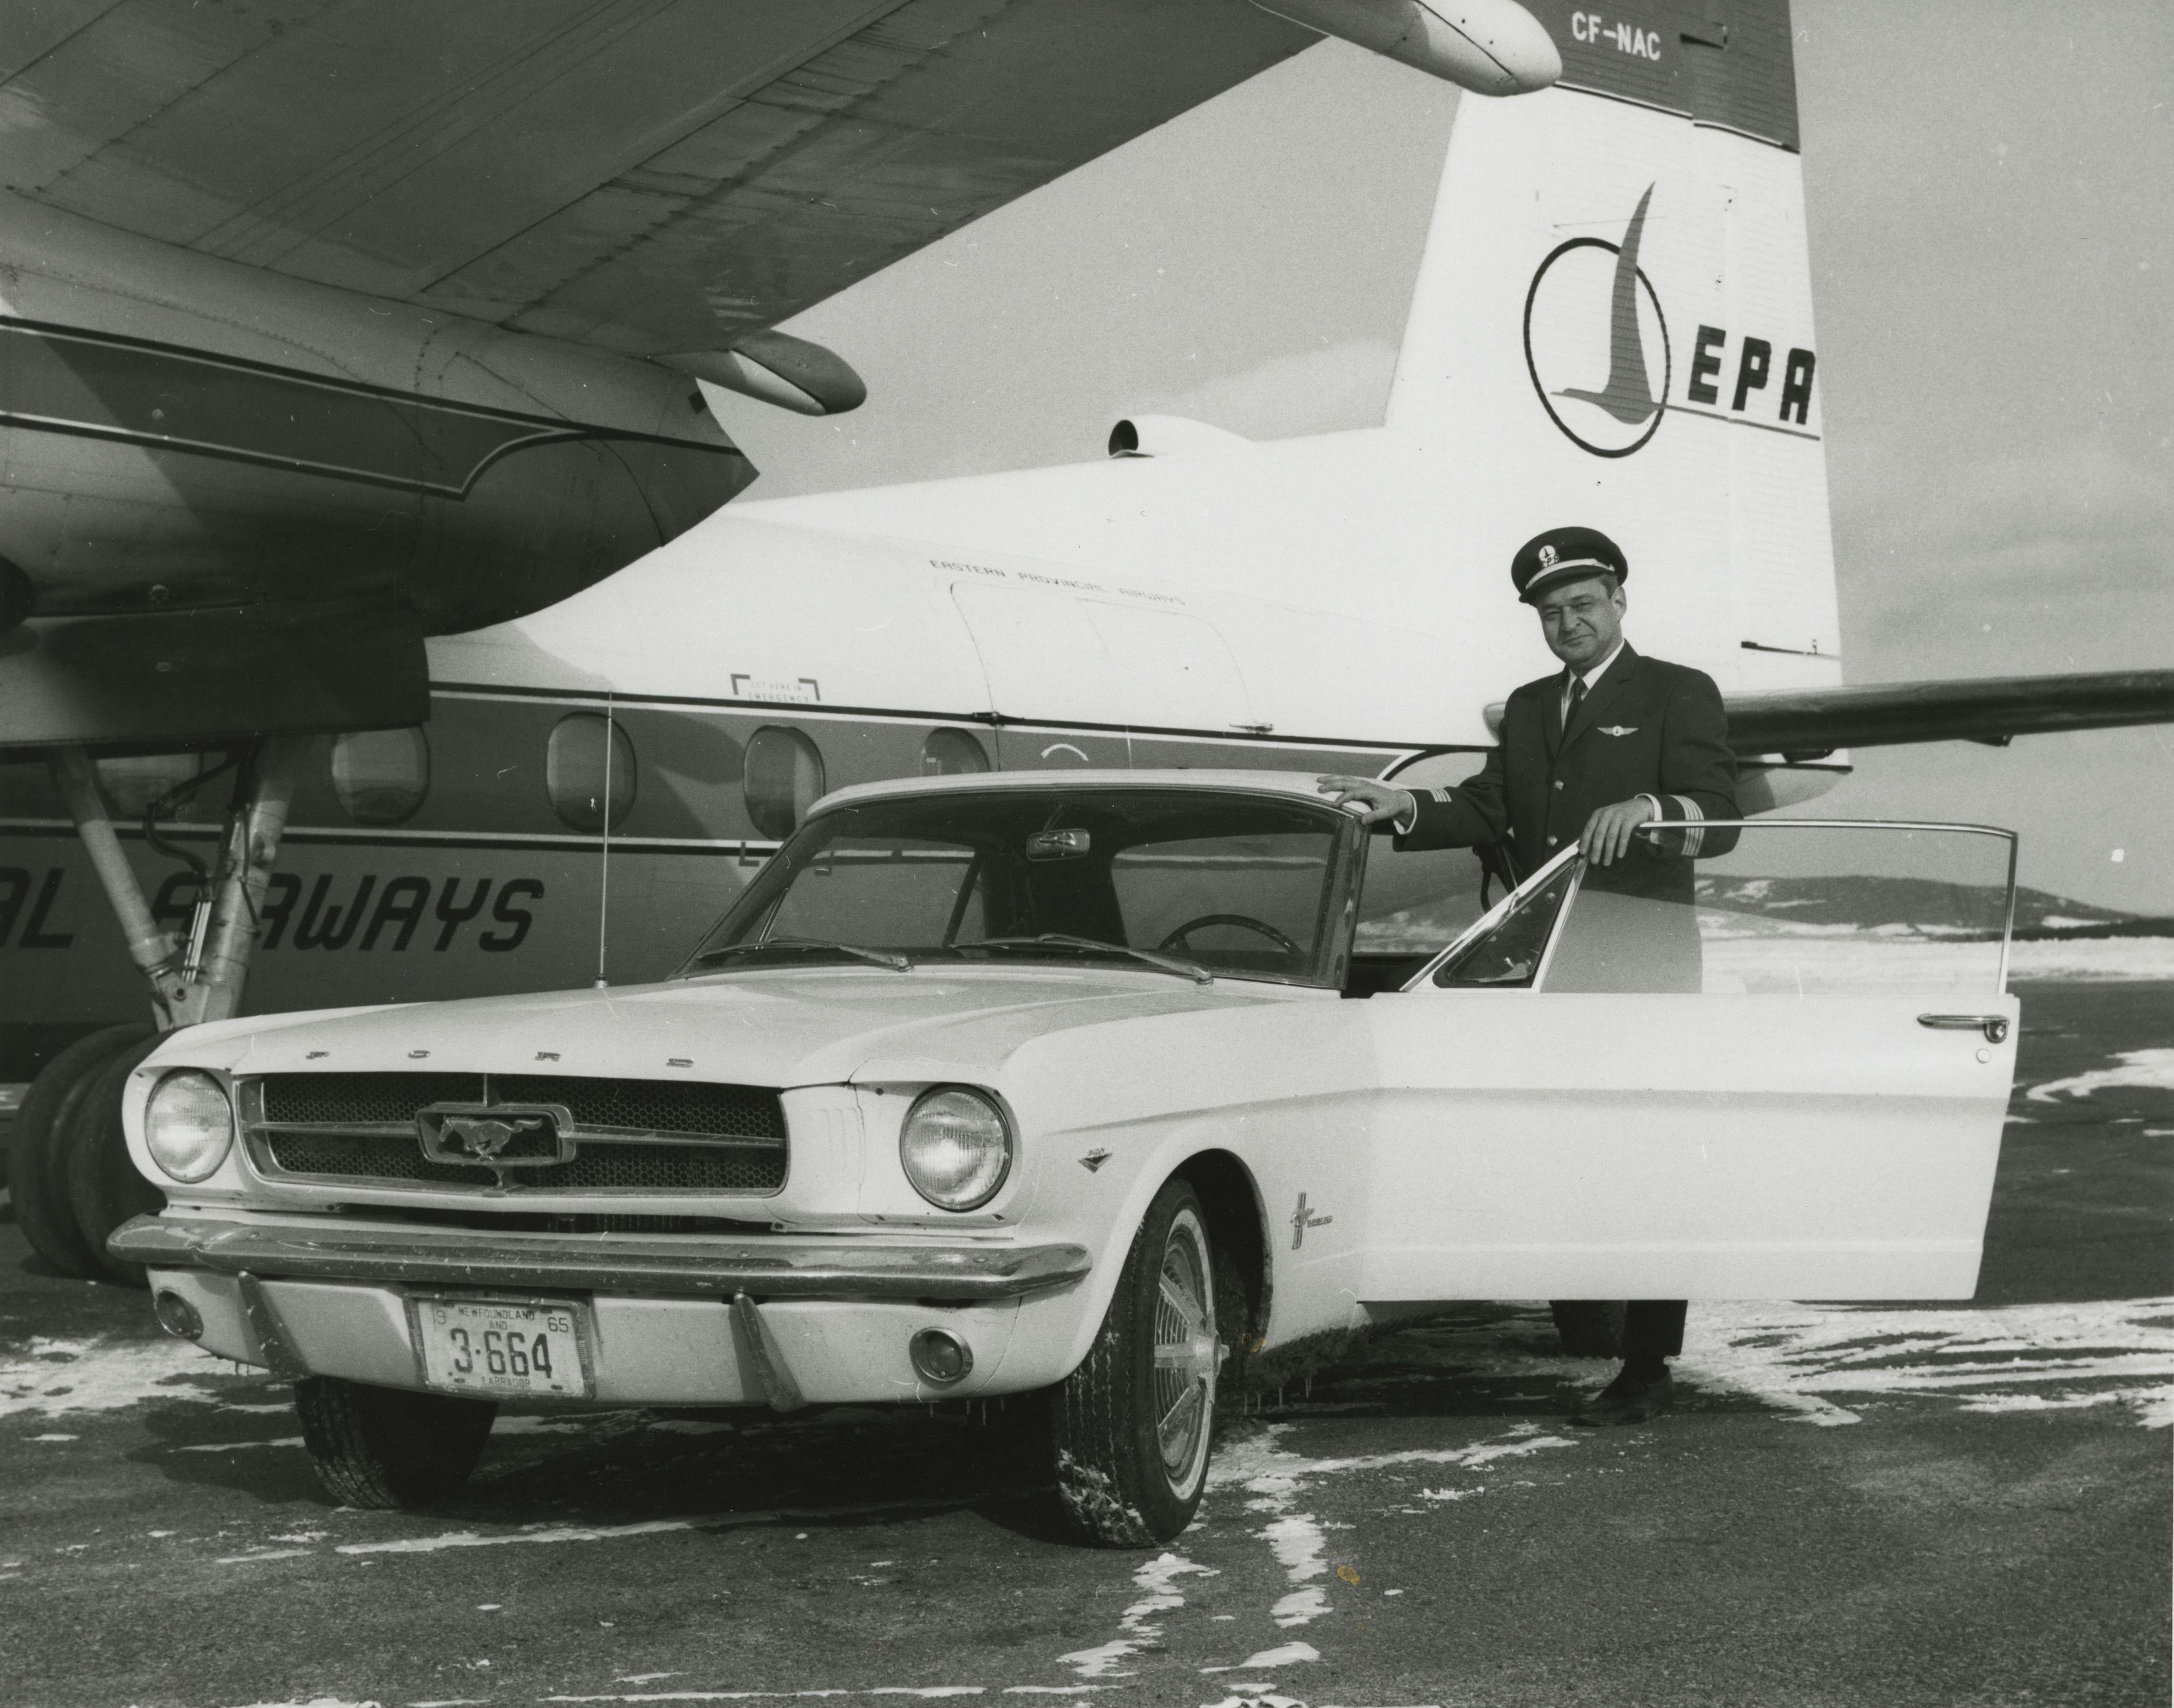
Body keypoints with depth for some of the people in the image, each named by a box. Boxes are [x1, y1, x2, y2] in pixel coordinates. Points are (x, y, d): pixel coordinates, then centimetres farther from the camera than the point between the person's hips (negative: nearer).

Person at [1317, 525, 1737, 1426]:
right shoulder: (1527, 708, 21)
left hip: (1642, 970, -6)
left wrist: (1646, 808, -31)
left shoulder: (1679, 695, 2)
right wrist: (1405, 806, -8)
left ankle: (1645, 1368, -1)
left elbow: (1717, 811, -11)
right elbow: (1489, 808, 10)